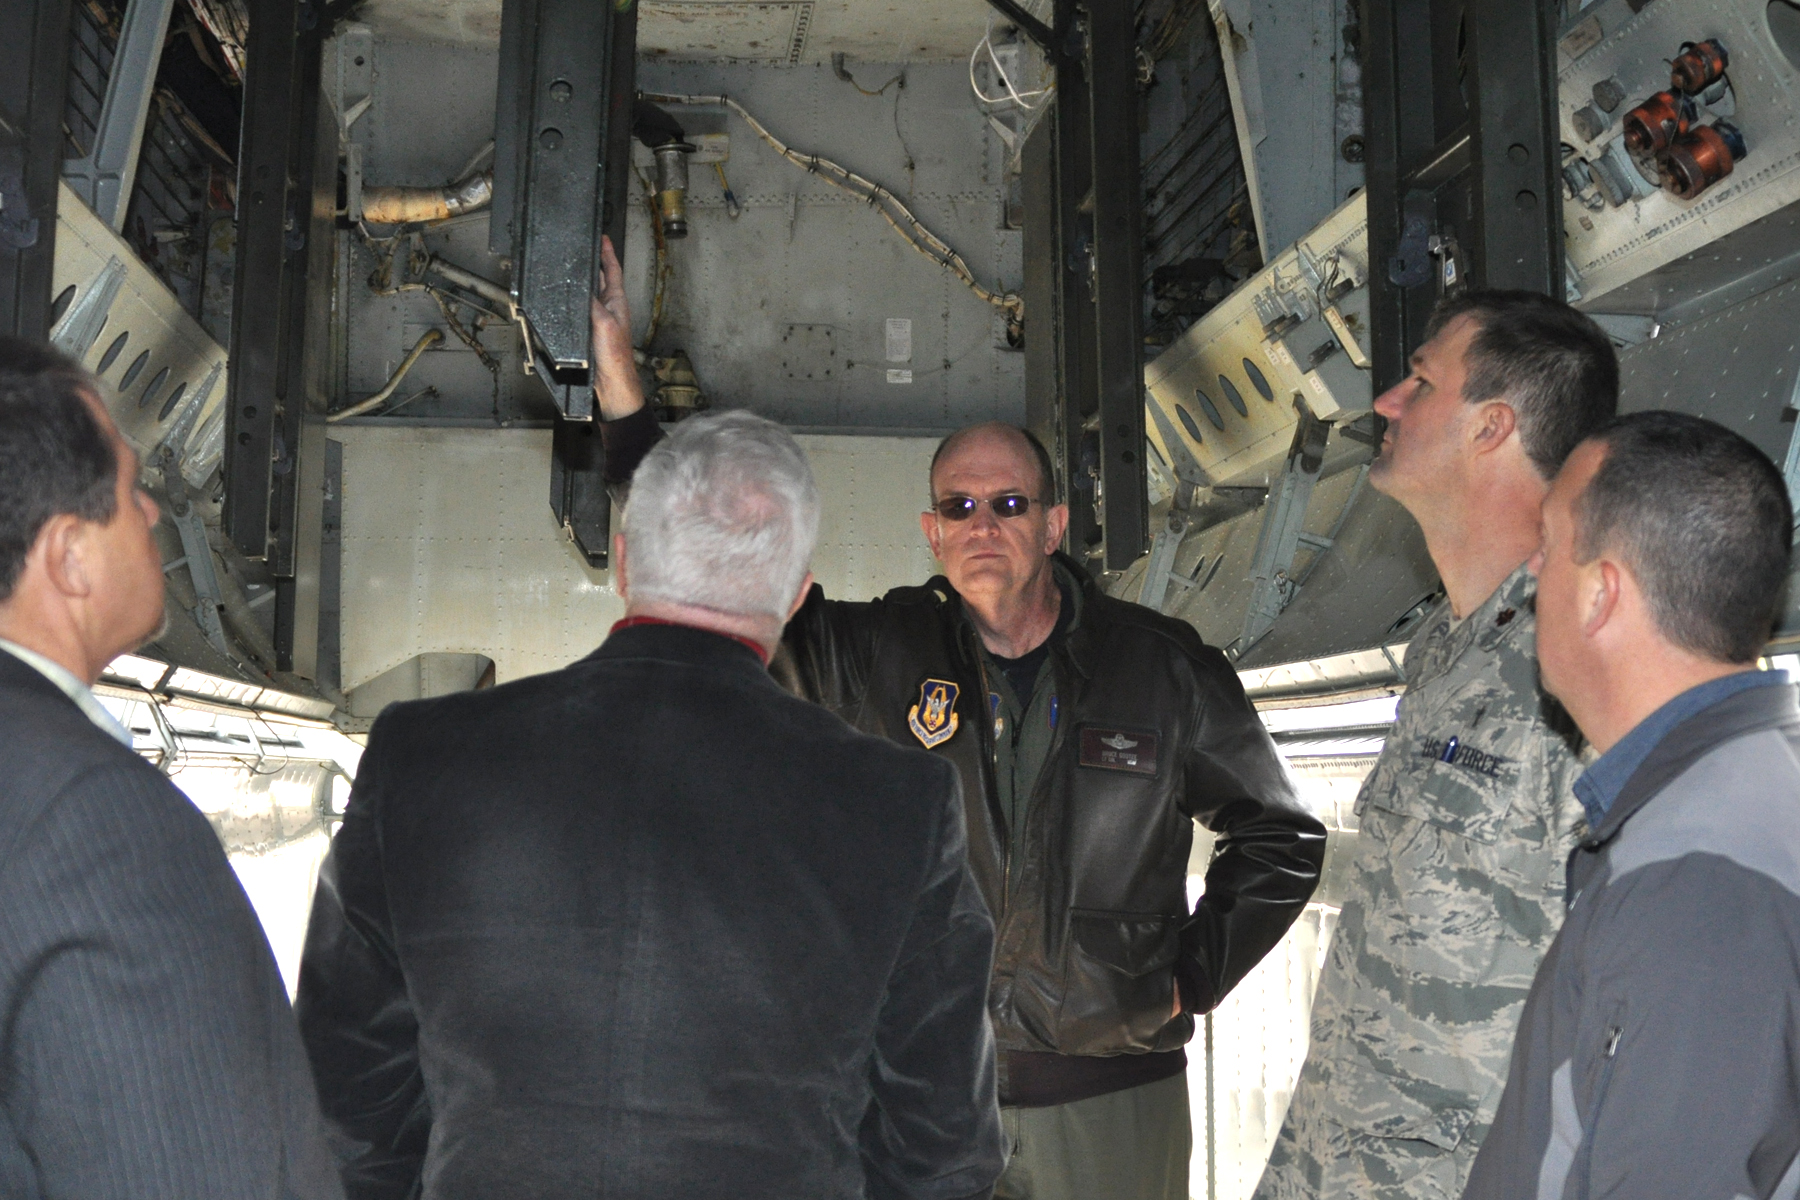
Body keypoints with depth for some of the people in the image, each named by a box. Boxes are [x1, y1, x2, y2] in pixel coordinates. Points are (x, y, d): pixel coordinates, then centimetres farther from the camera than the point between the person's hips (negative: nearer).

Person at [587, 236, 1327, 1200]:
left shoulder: (1162, 667, -2)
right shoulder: (878, 657, -2)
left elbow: (1280, 838, 11)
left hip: (1113, 1094, 0)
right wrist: (616, 369, -11)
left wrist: (1191, 977, 3)